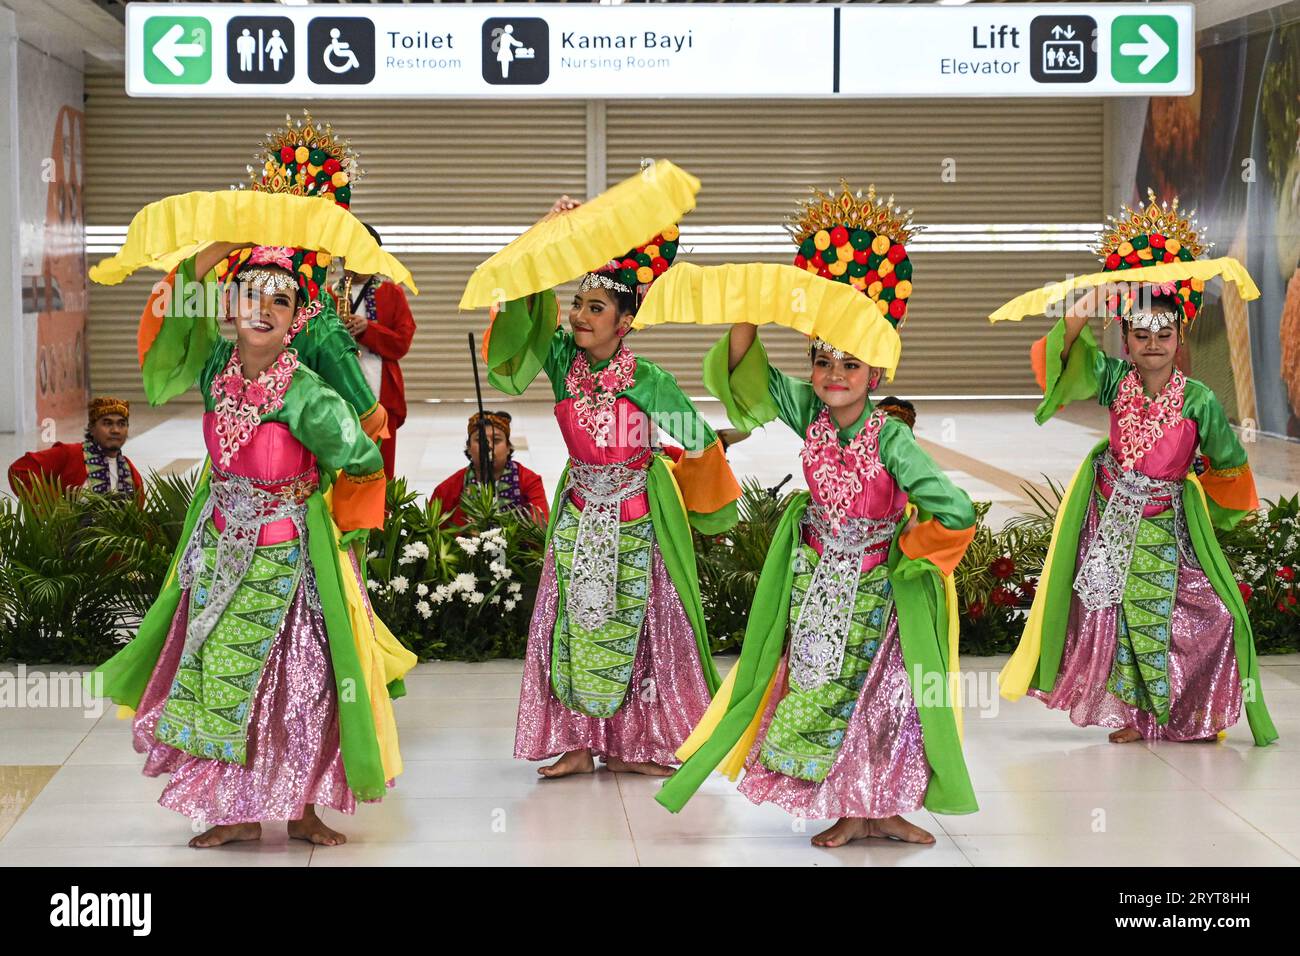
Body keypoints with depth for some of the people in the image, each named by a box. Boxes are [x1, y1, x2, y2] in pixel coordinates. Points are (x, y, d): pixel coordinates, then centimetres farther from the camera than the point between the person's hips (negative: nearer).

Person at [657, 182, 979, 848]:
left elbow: (953, 510, -30)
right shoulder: (807, 412, -13)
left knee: (885, 693, 4)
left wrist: (905, 548, -15)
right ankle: (850, 813, 19)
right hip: (816, 579, 4)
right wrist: (748, 312, -31)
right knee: (817, 691, 8)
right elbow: (745, 374, -15)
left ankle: (884, 808, 18)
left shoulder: (890, 437, -25)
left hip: (877, 584, -4)